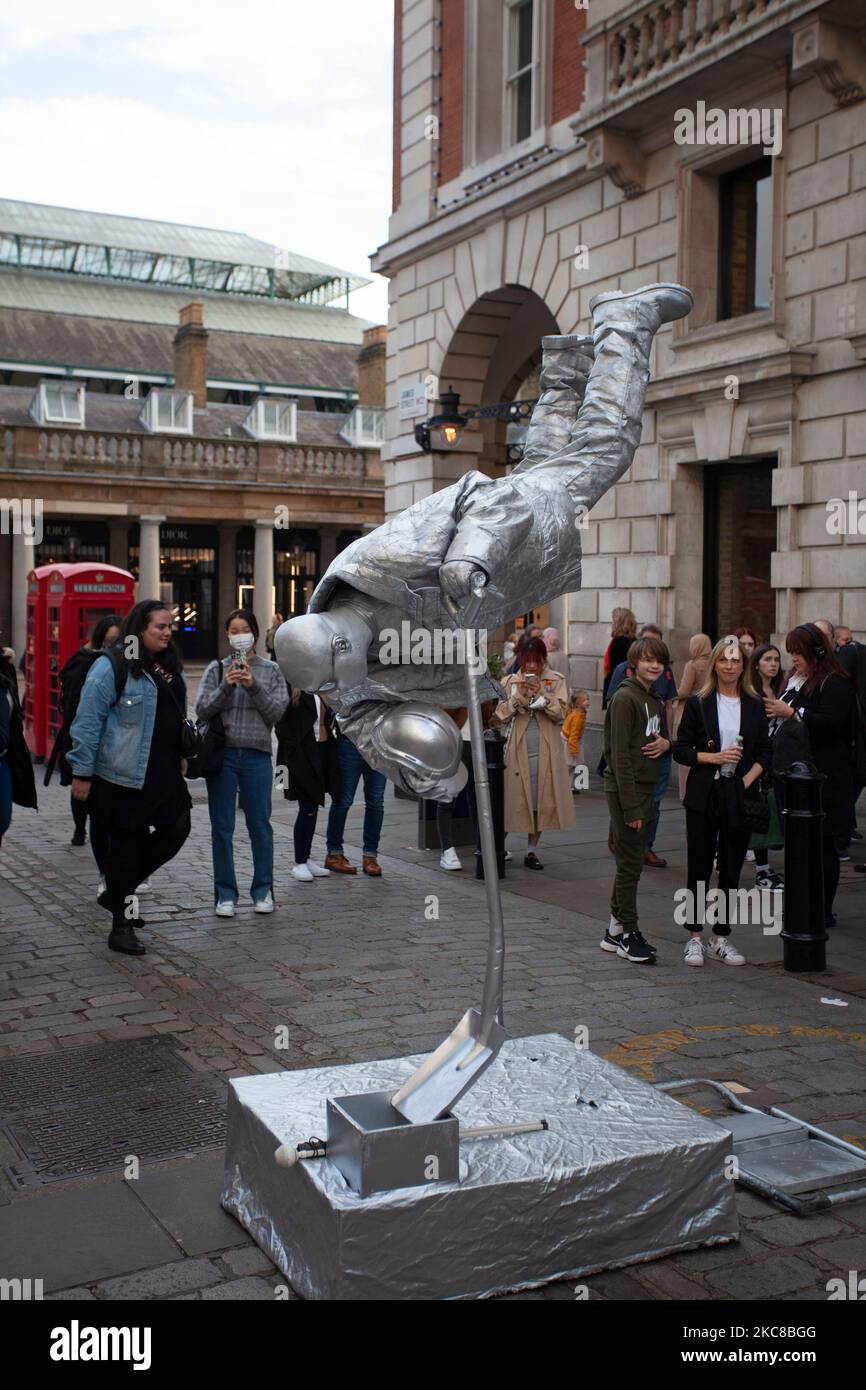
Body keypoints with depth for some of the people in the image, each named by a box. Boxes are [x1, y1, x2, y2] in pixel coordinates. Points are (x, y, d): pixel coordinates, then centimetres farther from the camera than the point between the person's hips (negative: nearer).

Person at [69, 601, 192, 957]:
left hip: (164, 772, 8)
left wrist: (181, 755, 20)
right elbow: (88, 721, -13)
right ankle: (121, 925, 15)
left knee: (176, 829, 4)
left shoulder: (169, 668, 13)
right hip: (124, 775, -8)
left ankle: (117, 892, 23)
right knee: (127, 844, 1)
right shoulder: (112, 667, -12)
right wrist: (82, 772, -14)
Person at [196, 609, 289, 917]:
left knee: (260, 824, 4)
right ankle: (225, 894, 13)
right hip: (222, 755, 1)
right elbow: (202, 709, -1)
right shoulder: (217, 669, 7)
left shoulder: (270, 670, 8)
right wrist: (226, 686, -14)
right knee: (222, 826, 4)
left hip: (257, 755, 0)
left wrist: (253, 686, -13)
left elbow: (277, 710, -2)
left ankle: (263, 891, 15)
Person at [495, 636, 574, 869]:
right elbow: (501, 716, -2)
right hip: (518, 751, -1)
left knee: (542, 801, 5)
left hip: (546, 752, 1)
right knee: (516, 799, -1)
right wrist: (518, 696, -14)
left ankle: (531, 850, 17)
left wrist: (541, 695, -18)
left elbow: (561, 713, -7)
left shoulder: (556, 681, 4)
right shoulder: (511, 682, 5)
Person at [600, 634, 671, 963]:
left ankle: (615, 932, 21)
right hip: (625, 791, -8)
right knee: (630, 864, -2)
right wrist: (630, 806, -20)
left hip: (646, 789, 9)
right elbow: (620, 755, -17)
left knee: (630, 862, 12)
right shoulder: (625, 698, -13)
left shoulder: (655, 700, 14)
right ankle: (628, 933, 8)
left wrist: (666, 744, -3)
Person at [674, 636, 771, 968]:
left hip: (740, 797, 2)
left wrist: (749, 778, -9)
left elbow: (764, 753, 7)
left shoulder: (754, 706, 6)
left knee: (731, 870, 7)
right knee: (699, 868, 2)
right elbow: (681, 750, -1)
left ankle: (721, 938, 17)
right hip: (704, 796, -2)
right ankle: (695, 937, 13)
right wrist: (714, 757, -15)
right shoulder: (698, 704, 0)